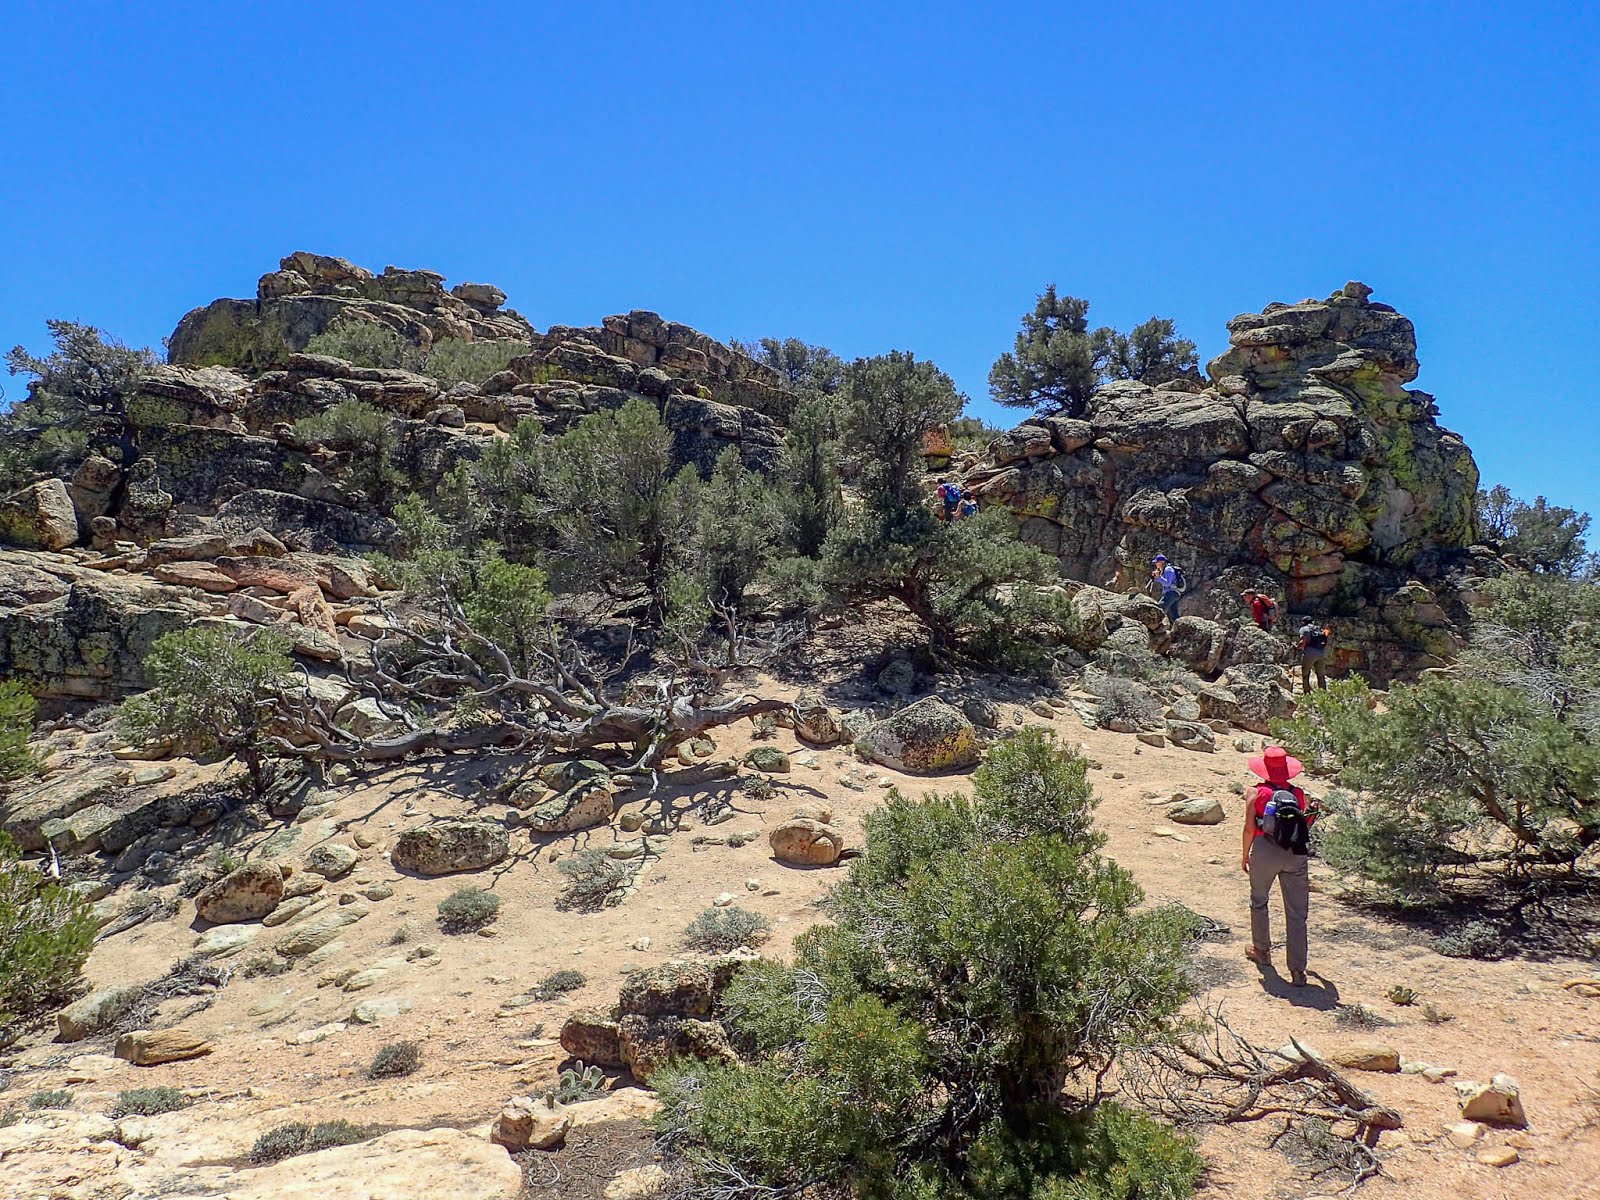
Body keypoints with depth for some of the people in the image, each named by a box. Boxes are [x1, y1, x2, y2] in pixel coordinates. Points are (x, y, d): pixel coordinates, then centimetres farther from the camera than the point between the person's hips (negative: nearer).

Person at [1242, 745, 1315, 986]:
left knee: (1259, 902, 22)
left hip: (1265, 852, -2)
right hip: (1296, 855, 2)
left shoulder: (1258, 793, -2)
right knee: (1297, 913, 3)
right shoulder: (1299, 794, 4)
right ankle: (1298, 970, 1)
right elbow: (1305, 827, 8)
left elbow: (1249, 828, -3)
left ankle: (1262, 951, 34)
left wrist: (1245, 856, 9)